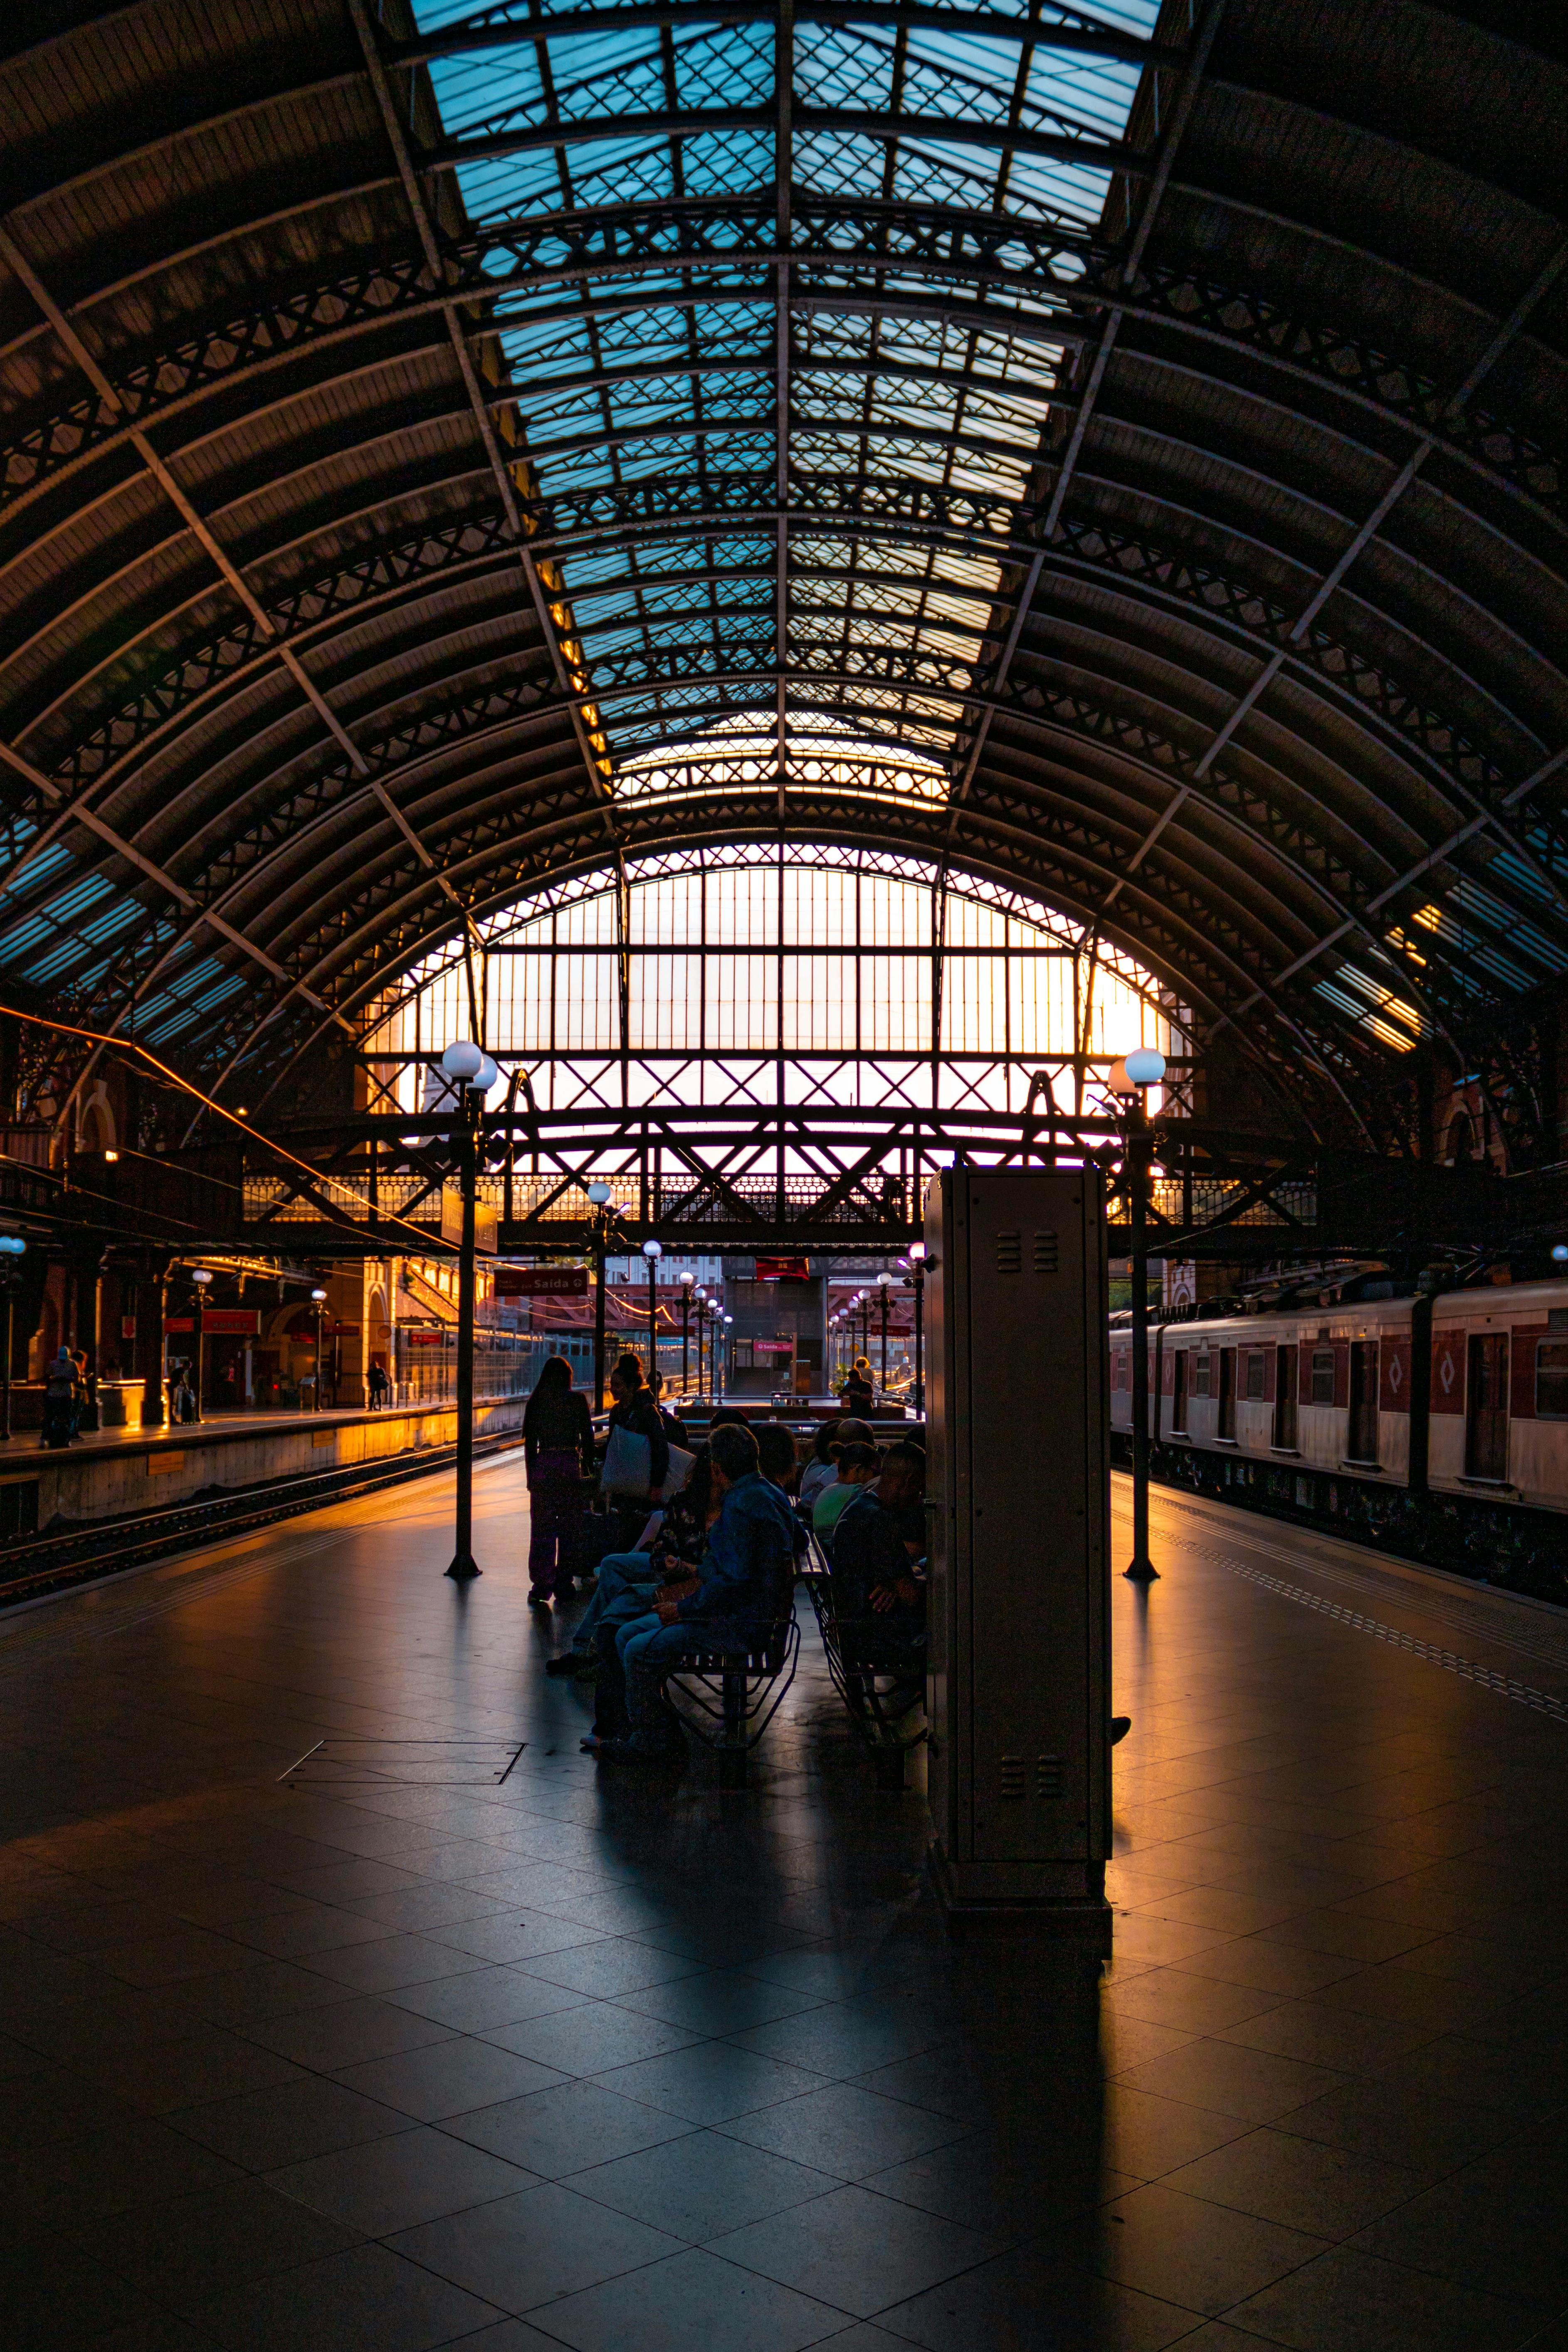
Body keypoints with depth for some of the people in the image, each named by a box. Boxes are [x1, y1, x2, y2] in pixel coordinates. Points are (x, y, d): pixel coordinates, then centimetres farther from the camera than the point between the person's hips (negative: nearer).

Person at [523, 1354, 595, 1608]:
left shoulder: (536, 1400, 2)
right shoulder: (577, 1400, -2)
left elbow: (529, 1440, 3)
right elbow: (587, 1437, -1)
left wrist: (531, 1475, 10)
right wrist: (588, 1466, 12)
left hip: (543, 1464, 1)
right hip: (571, 1464, 0)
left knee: (542, 1529, 2)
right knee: (569, 1527, 11)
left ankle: (541, 1587, -4)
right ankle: (563, 1584, 16)